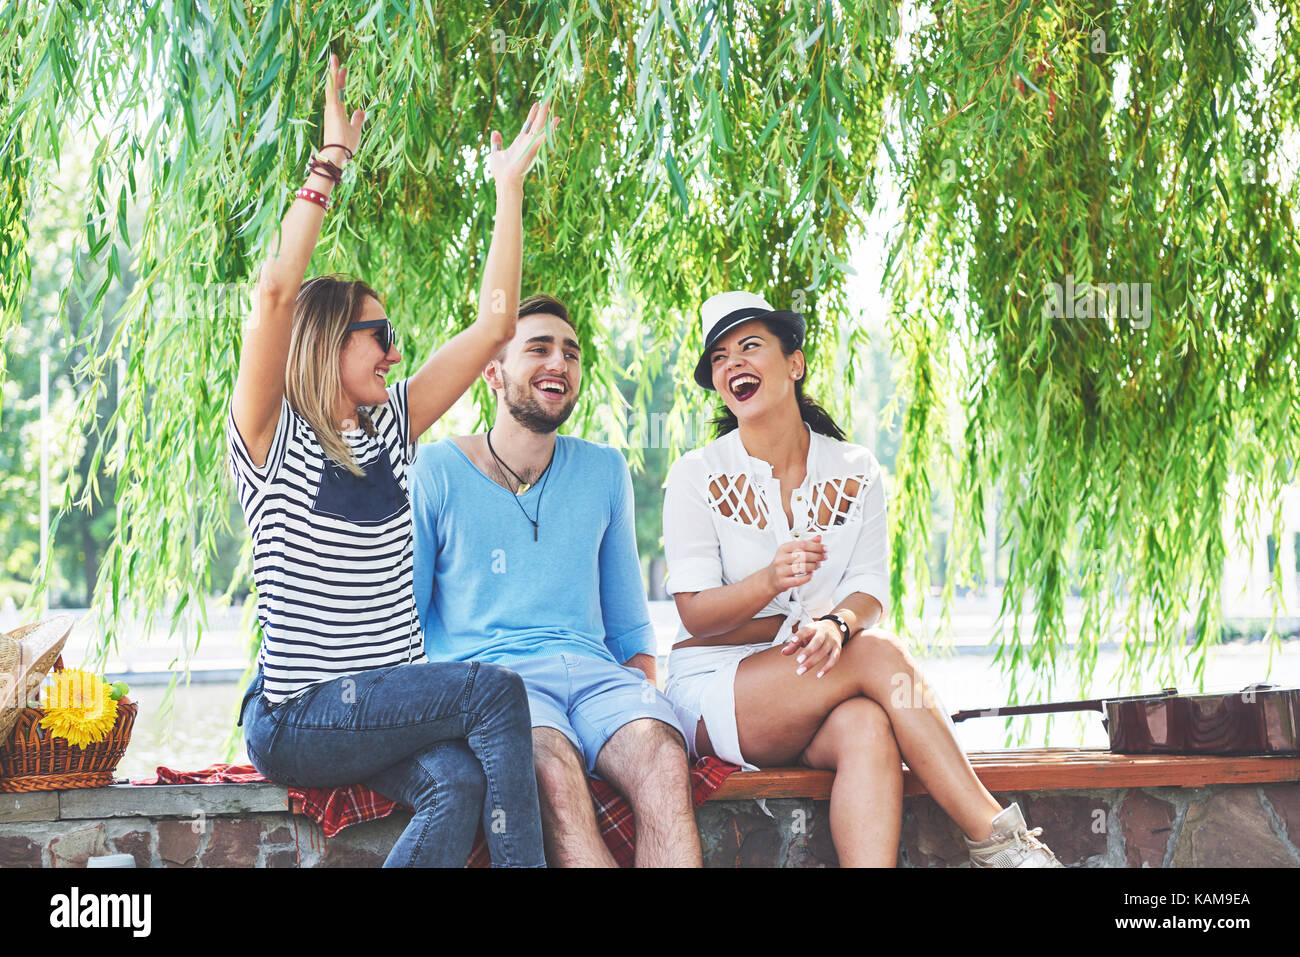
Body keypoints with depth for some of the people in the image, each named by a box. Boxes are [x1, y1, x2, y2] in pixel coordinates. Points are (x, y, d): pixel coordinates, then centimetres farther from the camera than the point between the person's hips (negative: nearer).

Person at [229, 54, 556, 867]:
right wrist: (332, 159, -13)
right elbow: (278, 289, -18)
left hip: (390, 705, 5)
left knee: (460, 784, -28)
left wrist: (510, 185, 13)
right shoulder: (272, 435, -3)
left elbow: (495, 325, 13)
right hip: (298, 716, -5)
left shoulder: (391, 427, 14)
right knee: (495, 690, -26)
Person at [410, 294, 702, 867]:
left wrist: (647, 698, 3)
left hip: (593, 669, 3)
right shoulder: (436, 471, 6)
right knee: (553, 768, -38)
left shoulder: (603, 472, 17)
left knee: (663, 757, -32)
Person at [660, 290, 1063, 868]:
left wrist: (837, 623, -26)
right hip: (713, 685, -3)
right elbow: (696, 614, -7)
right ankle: (996, 839, -29)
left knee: (867, 726, -36)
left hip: (820, 688, 3)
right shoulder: (697, 477, 0)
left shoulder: (854, 473, 8)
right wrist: (770, 581, -28)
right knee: (880, 652, -29)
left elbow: (871, 596, -1)